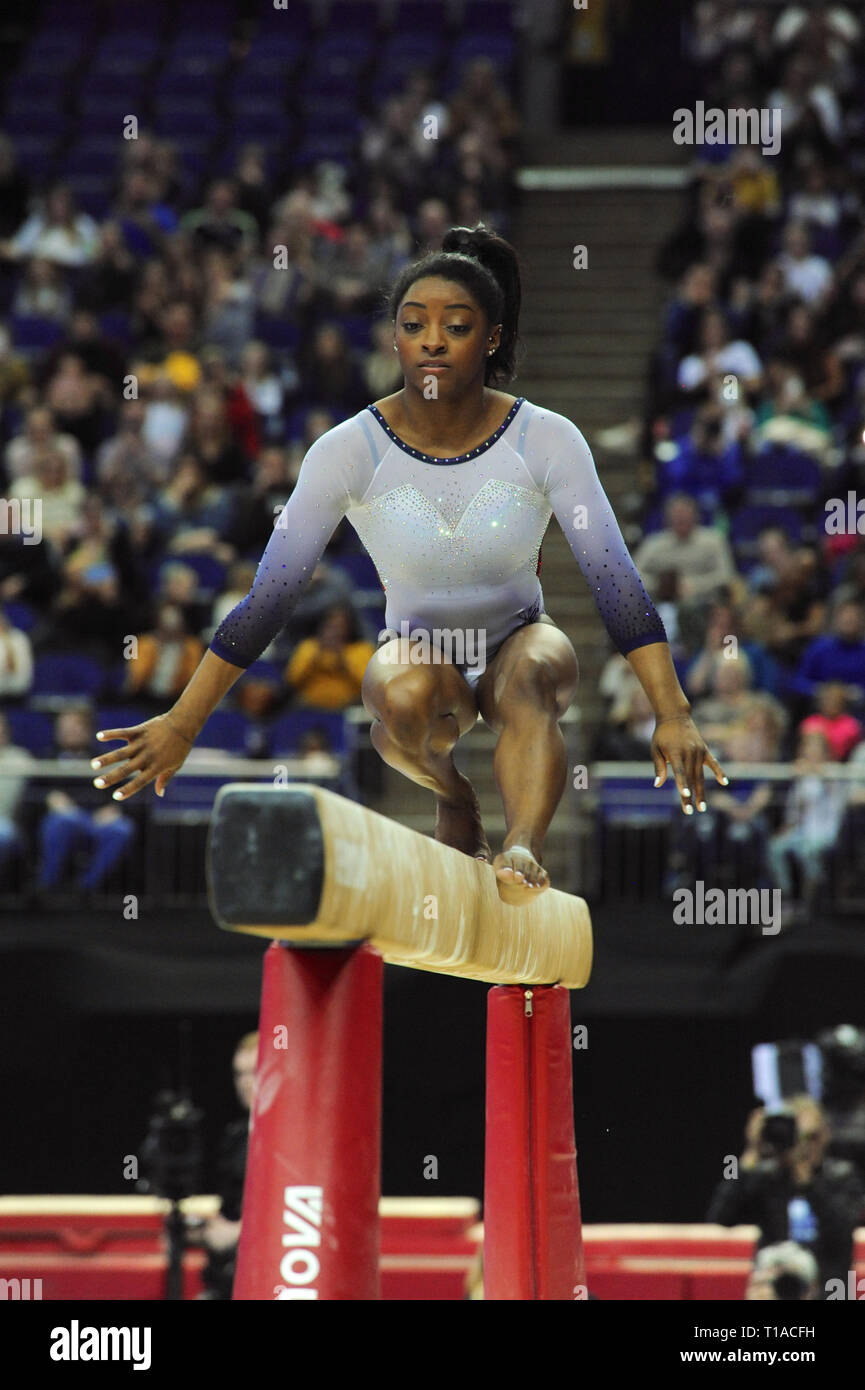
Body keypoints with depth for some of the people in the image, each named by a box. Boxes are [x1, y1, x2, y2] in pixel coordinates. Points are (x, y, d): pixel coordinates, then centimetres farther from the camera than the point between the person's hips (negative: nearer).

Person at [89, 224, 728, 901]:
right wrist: (182, 723, -16)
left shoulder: (545, 440, -14)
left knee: (535, 669, -36)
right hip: (419, 649, 0)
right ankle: (452, 798, -4)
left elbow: (616, 579, -19)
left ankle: (523, 848, -55)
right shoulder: (351, 450, -14)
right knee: (405, 696, -35)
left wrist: (673, 713, -29)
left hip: (516, 640, 0)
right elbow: (270, 596, -13)